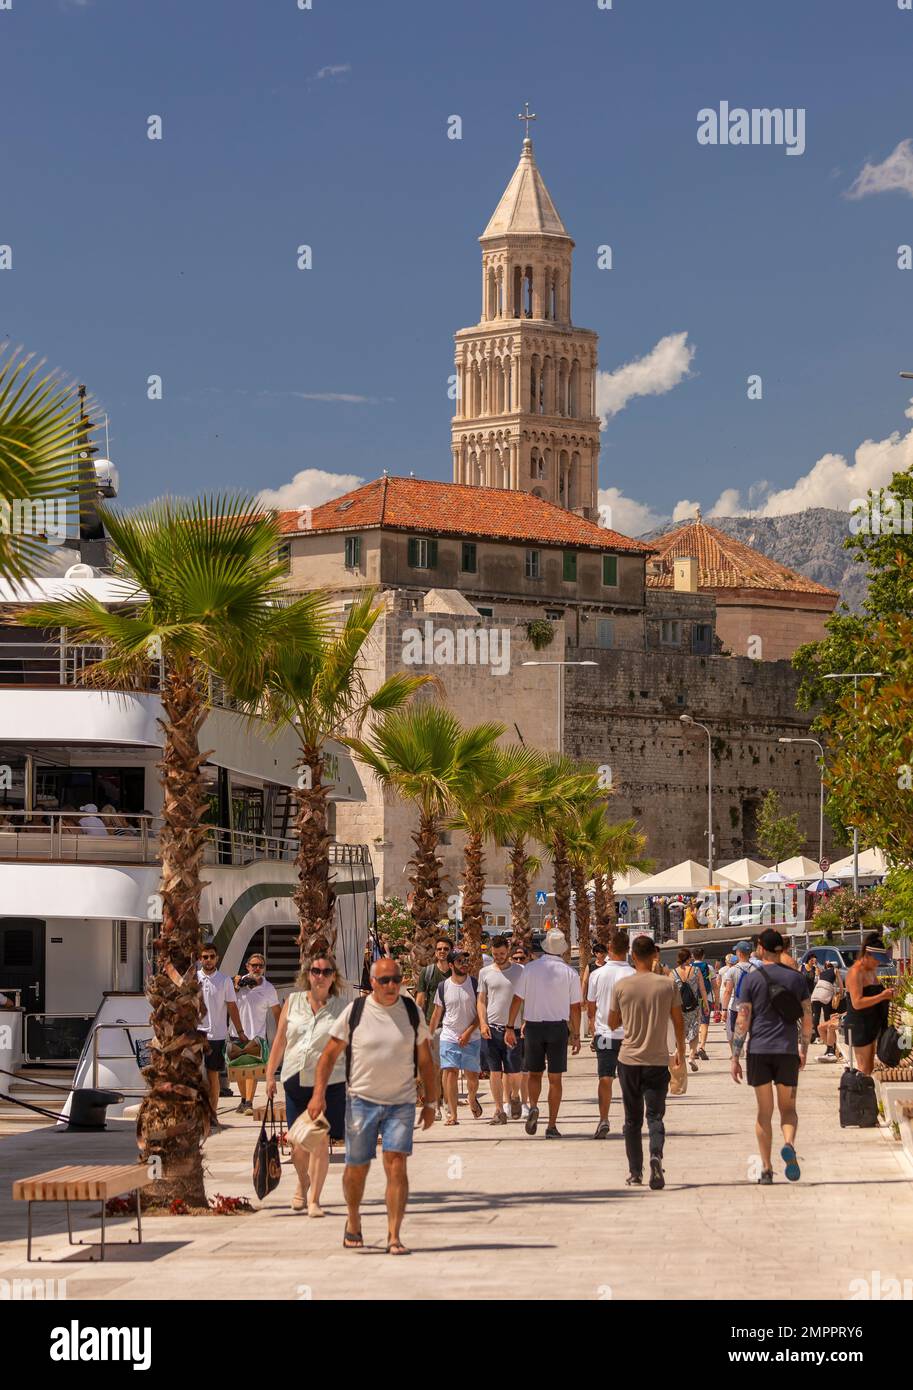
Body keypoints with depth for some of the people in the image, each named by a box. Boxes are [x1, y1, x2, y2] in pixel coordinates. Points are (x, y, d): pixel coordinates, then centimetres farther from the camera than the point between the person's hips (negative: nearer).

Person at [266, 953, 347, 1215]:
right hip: (295, 1080, 2)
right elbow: (280, 1041, 9)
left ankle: (314, 1198, 7)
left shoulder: (342, 1008, 1)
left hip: (330, 1083, -2)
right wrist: (270, 1075, 7)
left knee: (320, 1141, -5)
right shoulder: (293, 1002, 6)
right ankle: (302, 1185, 34)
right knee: (298, 1144, 6)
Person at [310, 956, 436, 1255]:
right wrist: (318, 1093, -10)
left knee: (397, 1165, -12)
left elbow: (424, 1059, 11)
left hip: (401, 1103, 0)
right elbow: (330, 1054, 0)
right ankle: (353, 1221, 32)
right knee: (356, 1167, 6)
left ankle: (394, 1236, -9)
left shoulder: (412, 1012, 3)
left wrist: (429, 1102, 11)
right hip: (361, 1100, 0)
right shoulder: (355, 1011, -2)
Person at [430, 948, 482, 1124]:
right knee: (450, 1072, -13)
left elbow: (480, 1012, -2)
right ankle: (452, 1113, -10)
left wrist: (469, 1032, -13)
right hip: (449, 1037, 0)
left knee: (472, 1075, 3)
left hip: (472, 1038, 0)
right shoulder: (443, 987, 2)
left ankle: (473, 1099, 36)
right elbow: (437, 1014, 11)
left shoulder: (475, 984, -1)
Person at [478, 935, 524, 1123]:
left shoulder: (519, 971, 3)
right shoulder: (485, 972, 7)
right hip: (491, 1028, 1)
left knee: (513, 1072, 0)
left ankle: (514, 1096, 30)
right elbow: (481, 1000, 10)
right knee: (494, 1071, 0)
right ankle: (499, 1110, 6)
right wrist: (482, 1023, -3)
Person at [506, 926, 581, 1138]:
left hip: (533, 1026, 1)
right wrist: (576, 1035, 7)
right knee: (555, 1078, 5)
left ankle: (533, 1106, -10)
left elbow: (517, 1000, -1)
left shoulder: (530, 968, -2)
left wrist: (510, 1027, 5)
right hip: (559, 1027, -1)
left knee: (534, 1073, 16)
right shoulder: (570, 974, -3)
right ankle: (552, 1125, 3)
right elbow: (575, 1008, -1)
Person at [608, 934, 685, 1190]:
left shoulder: (622, 986, -4)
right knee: (655, 1116, 1)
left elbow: (612, 1023, 5)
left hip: (629, 1061, 1)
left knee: (632, 1119, 11)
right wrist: (680, 1050, 18)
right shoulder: (667, 984, -4)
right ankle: (656, 1156, -26)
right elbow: (679, 1022, 3)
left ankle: (635, 1172, 14)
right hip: (657, 1061, -1)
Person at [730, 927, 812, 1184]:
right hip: (788, 1050, 1)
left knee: (764, 1111, 8)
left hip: (759, 1050, -1)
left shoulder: (751, 979, -2)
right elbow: (807, 1018, 6)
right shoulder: (796, 977, 4)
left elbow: (742, 1020, -5)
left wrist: (735, 1058, -1)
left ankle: (766, 1168, 7)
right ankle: (789, 1144, -21)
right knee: (788, 1108, 10)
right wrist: (804, 1050, 19)